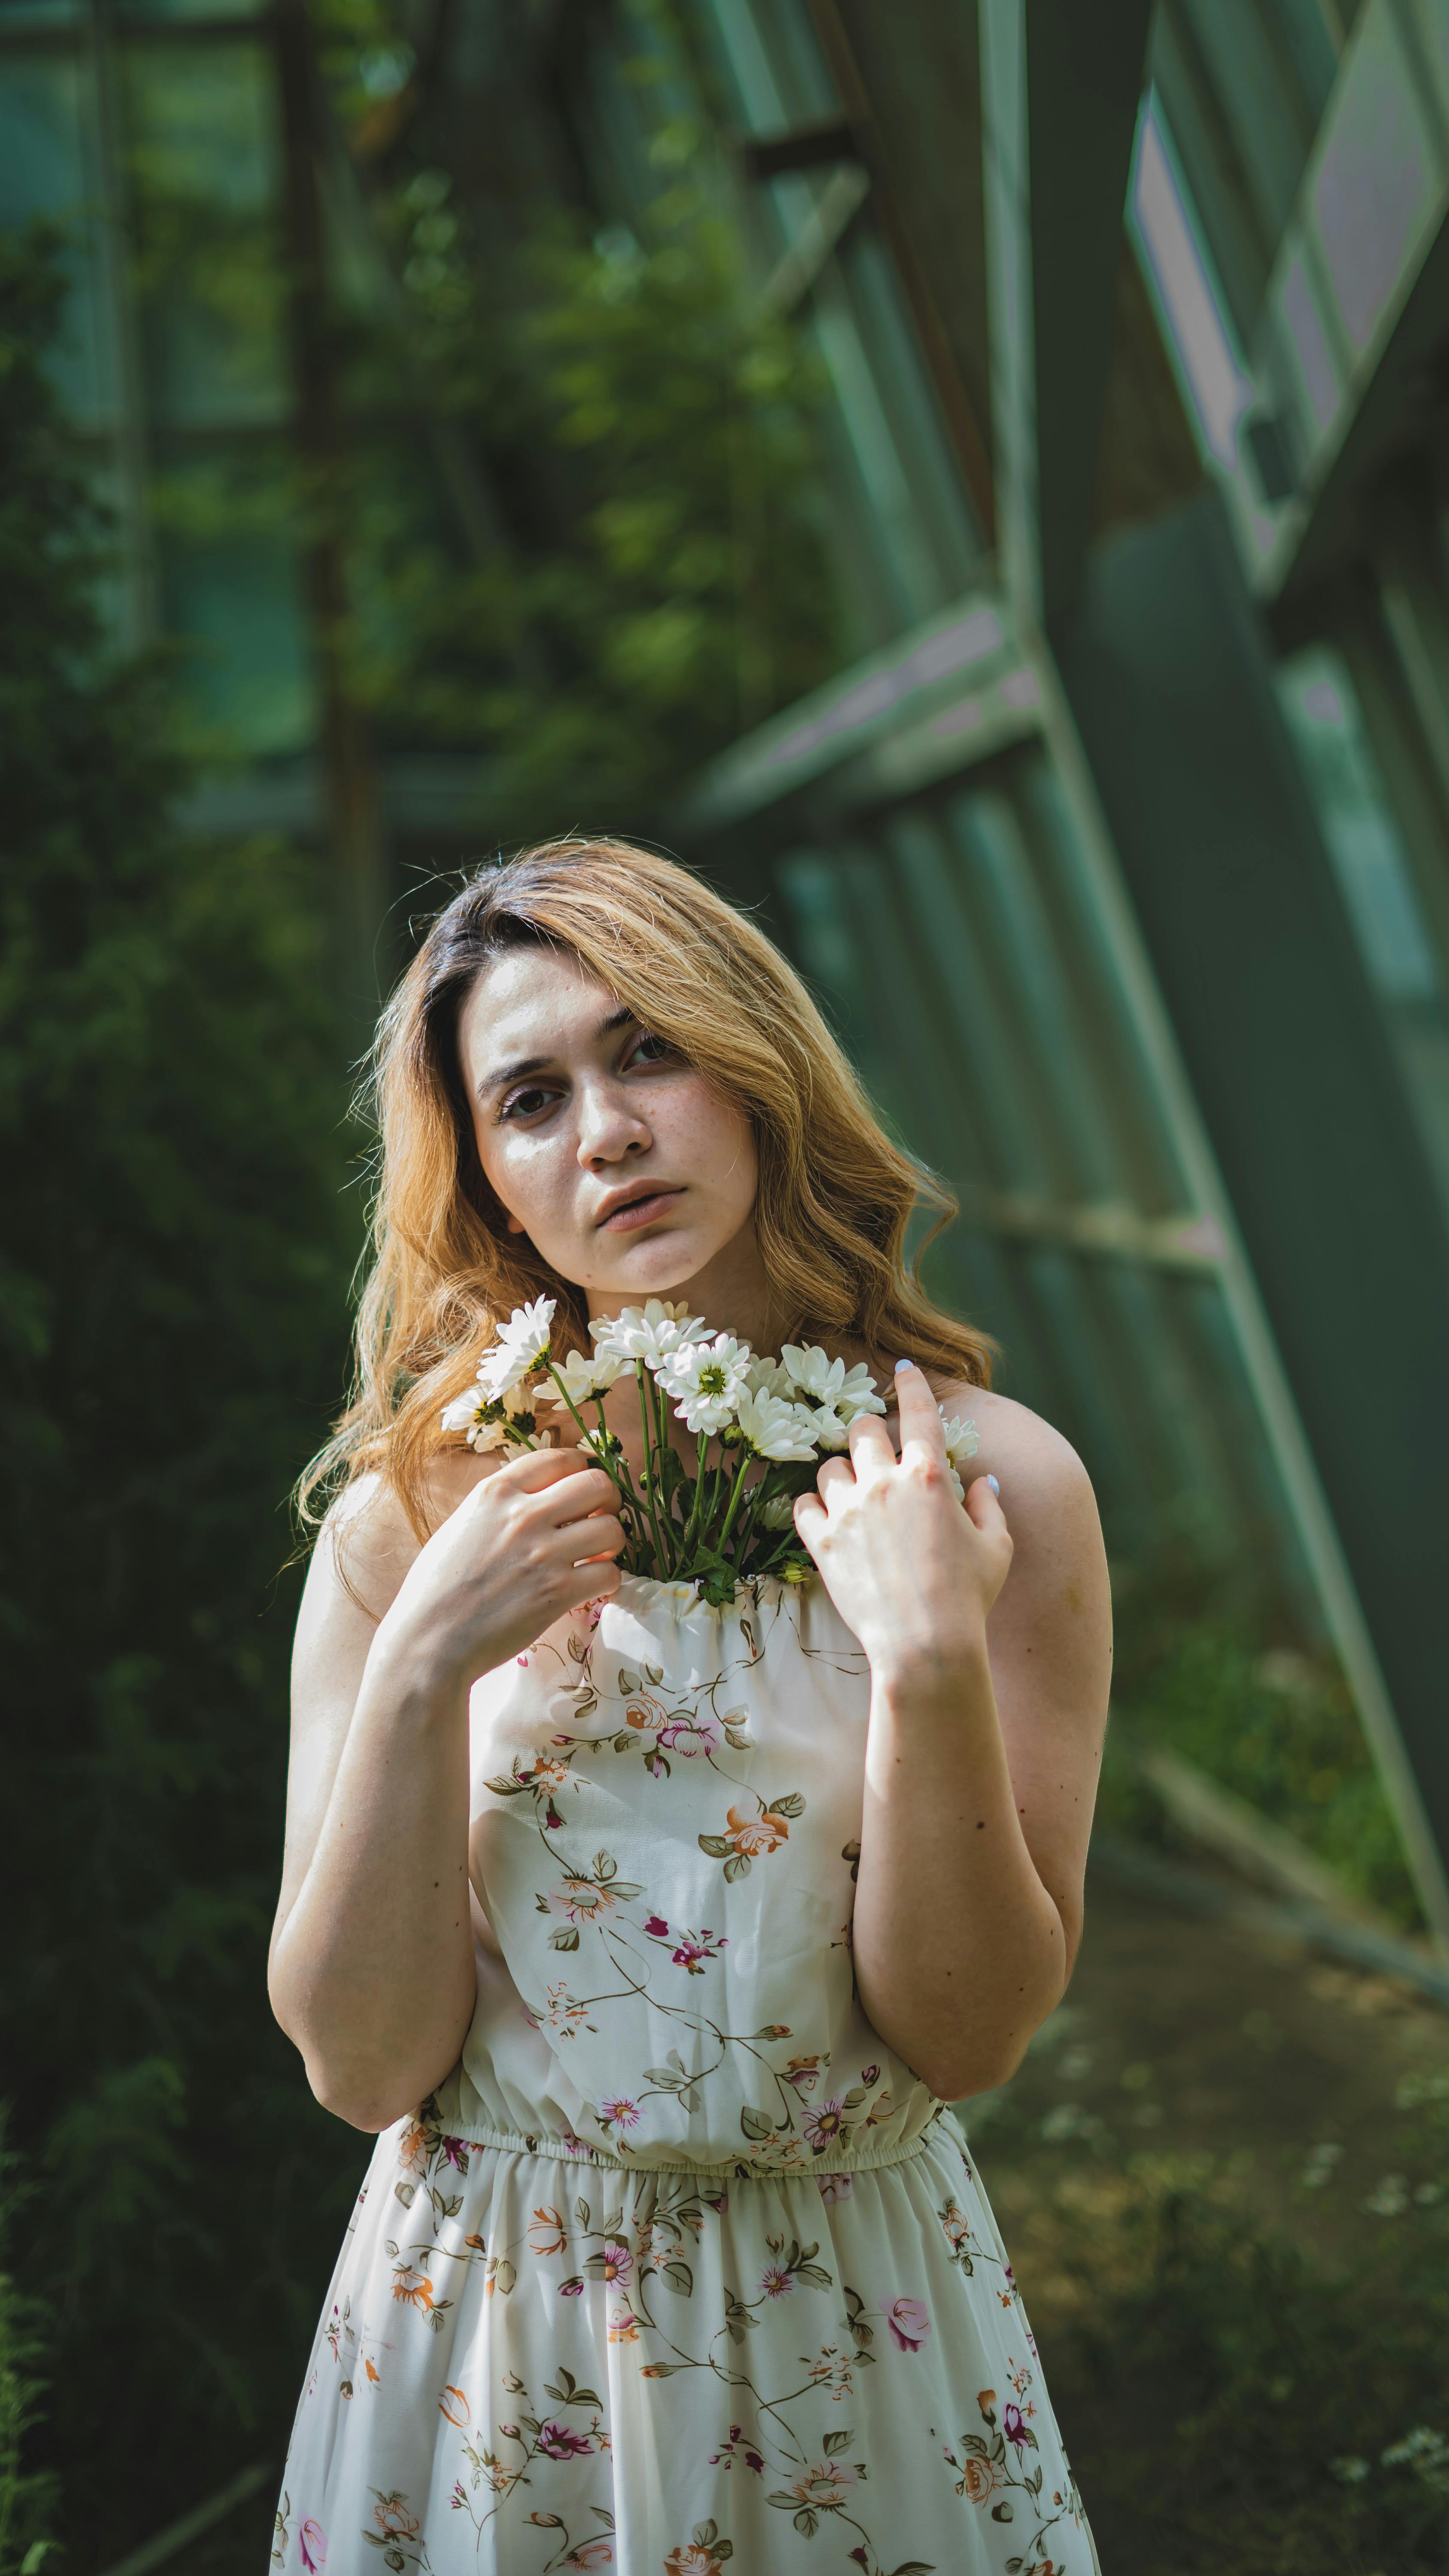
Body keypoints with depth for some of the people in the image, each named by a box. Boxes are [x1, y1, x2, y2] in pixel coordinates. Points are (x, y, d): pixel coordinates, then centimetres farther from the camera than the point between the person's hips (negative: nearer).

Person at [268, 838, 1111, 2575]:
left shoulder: (993, 1484, -11)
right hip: (487, 2323, 0)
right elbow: (361, 2066, -11)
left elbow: (973, 2036, -11)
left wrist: (930, 1662, -24)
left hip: (853, 2325, 0)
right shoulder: (416, 1510, -9)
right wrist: (418, 1675, -22)